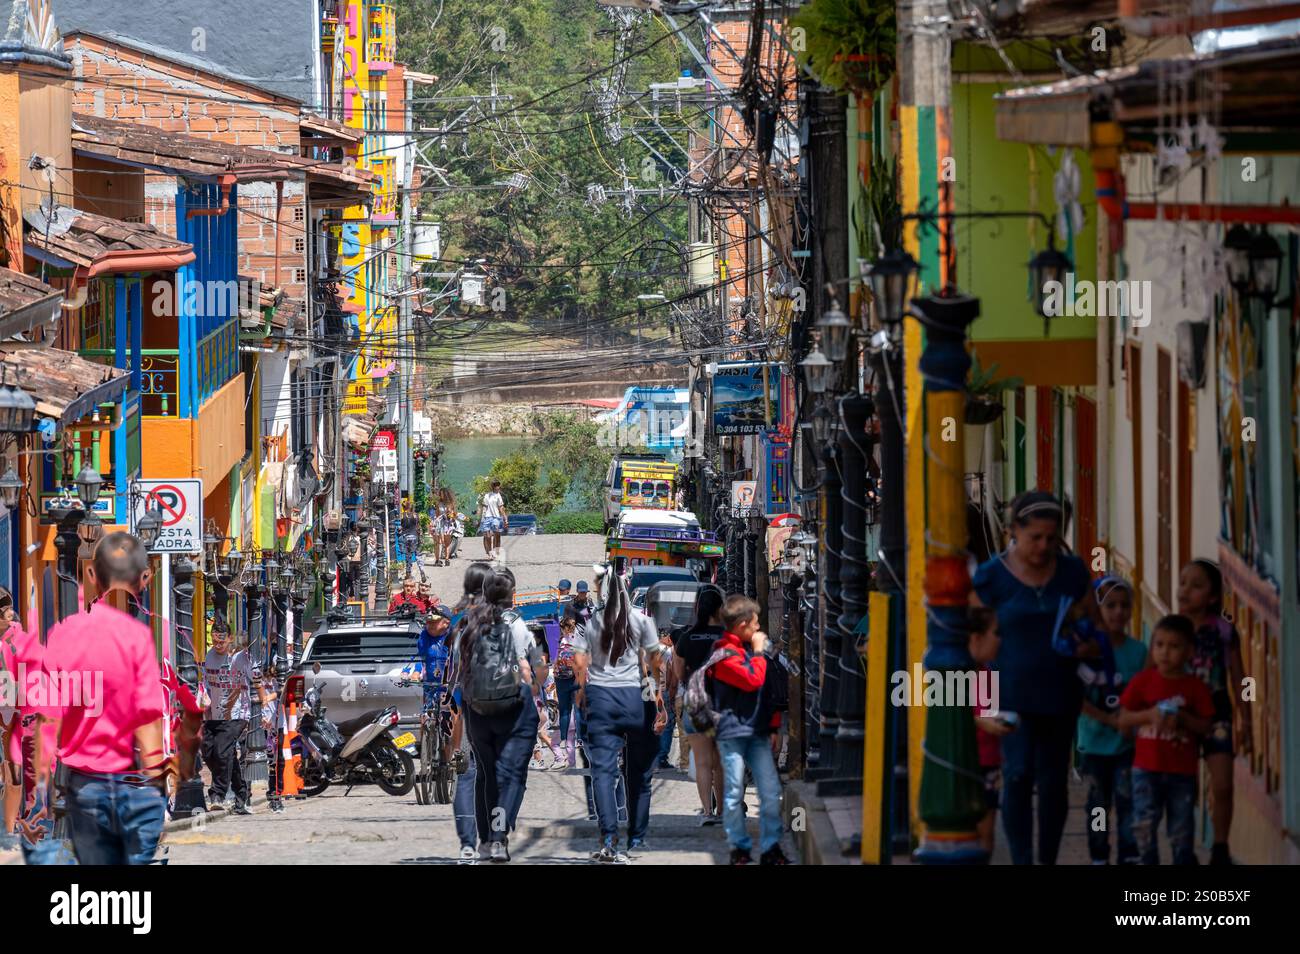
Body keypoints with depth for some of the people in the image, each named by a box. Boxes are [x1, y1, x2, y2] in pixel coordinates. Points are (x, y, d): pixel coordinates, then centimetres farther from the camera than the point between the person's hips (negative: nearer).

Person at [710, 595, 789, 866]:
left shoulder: (747, 648, 16)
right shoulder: (725, 655, -12)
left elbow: (766, 689, 24)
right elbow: (753, 680, -22)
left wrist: (772, 724, 21)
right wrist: (758, 652, -8)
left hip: (757, 731, 7)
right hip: (733, 731, -7)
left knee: (771, 791, 0)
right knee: (734, 793, 0)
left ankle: (771, 847, 4)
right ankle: (739, 847, 9)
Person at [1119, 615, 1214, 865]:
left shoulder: (1194, 687, 0)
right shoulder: (1143, 681, 0)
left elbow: (1205, 726, 0)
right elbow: (1123, 720, 0)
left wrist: (1182, 719, -17)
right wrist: (1149, 715, -17)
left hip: (1182, 772, 0)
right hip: (1147, 769, 0)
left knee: (1181, 830, 7)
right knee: (1144, 827, -3)